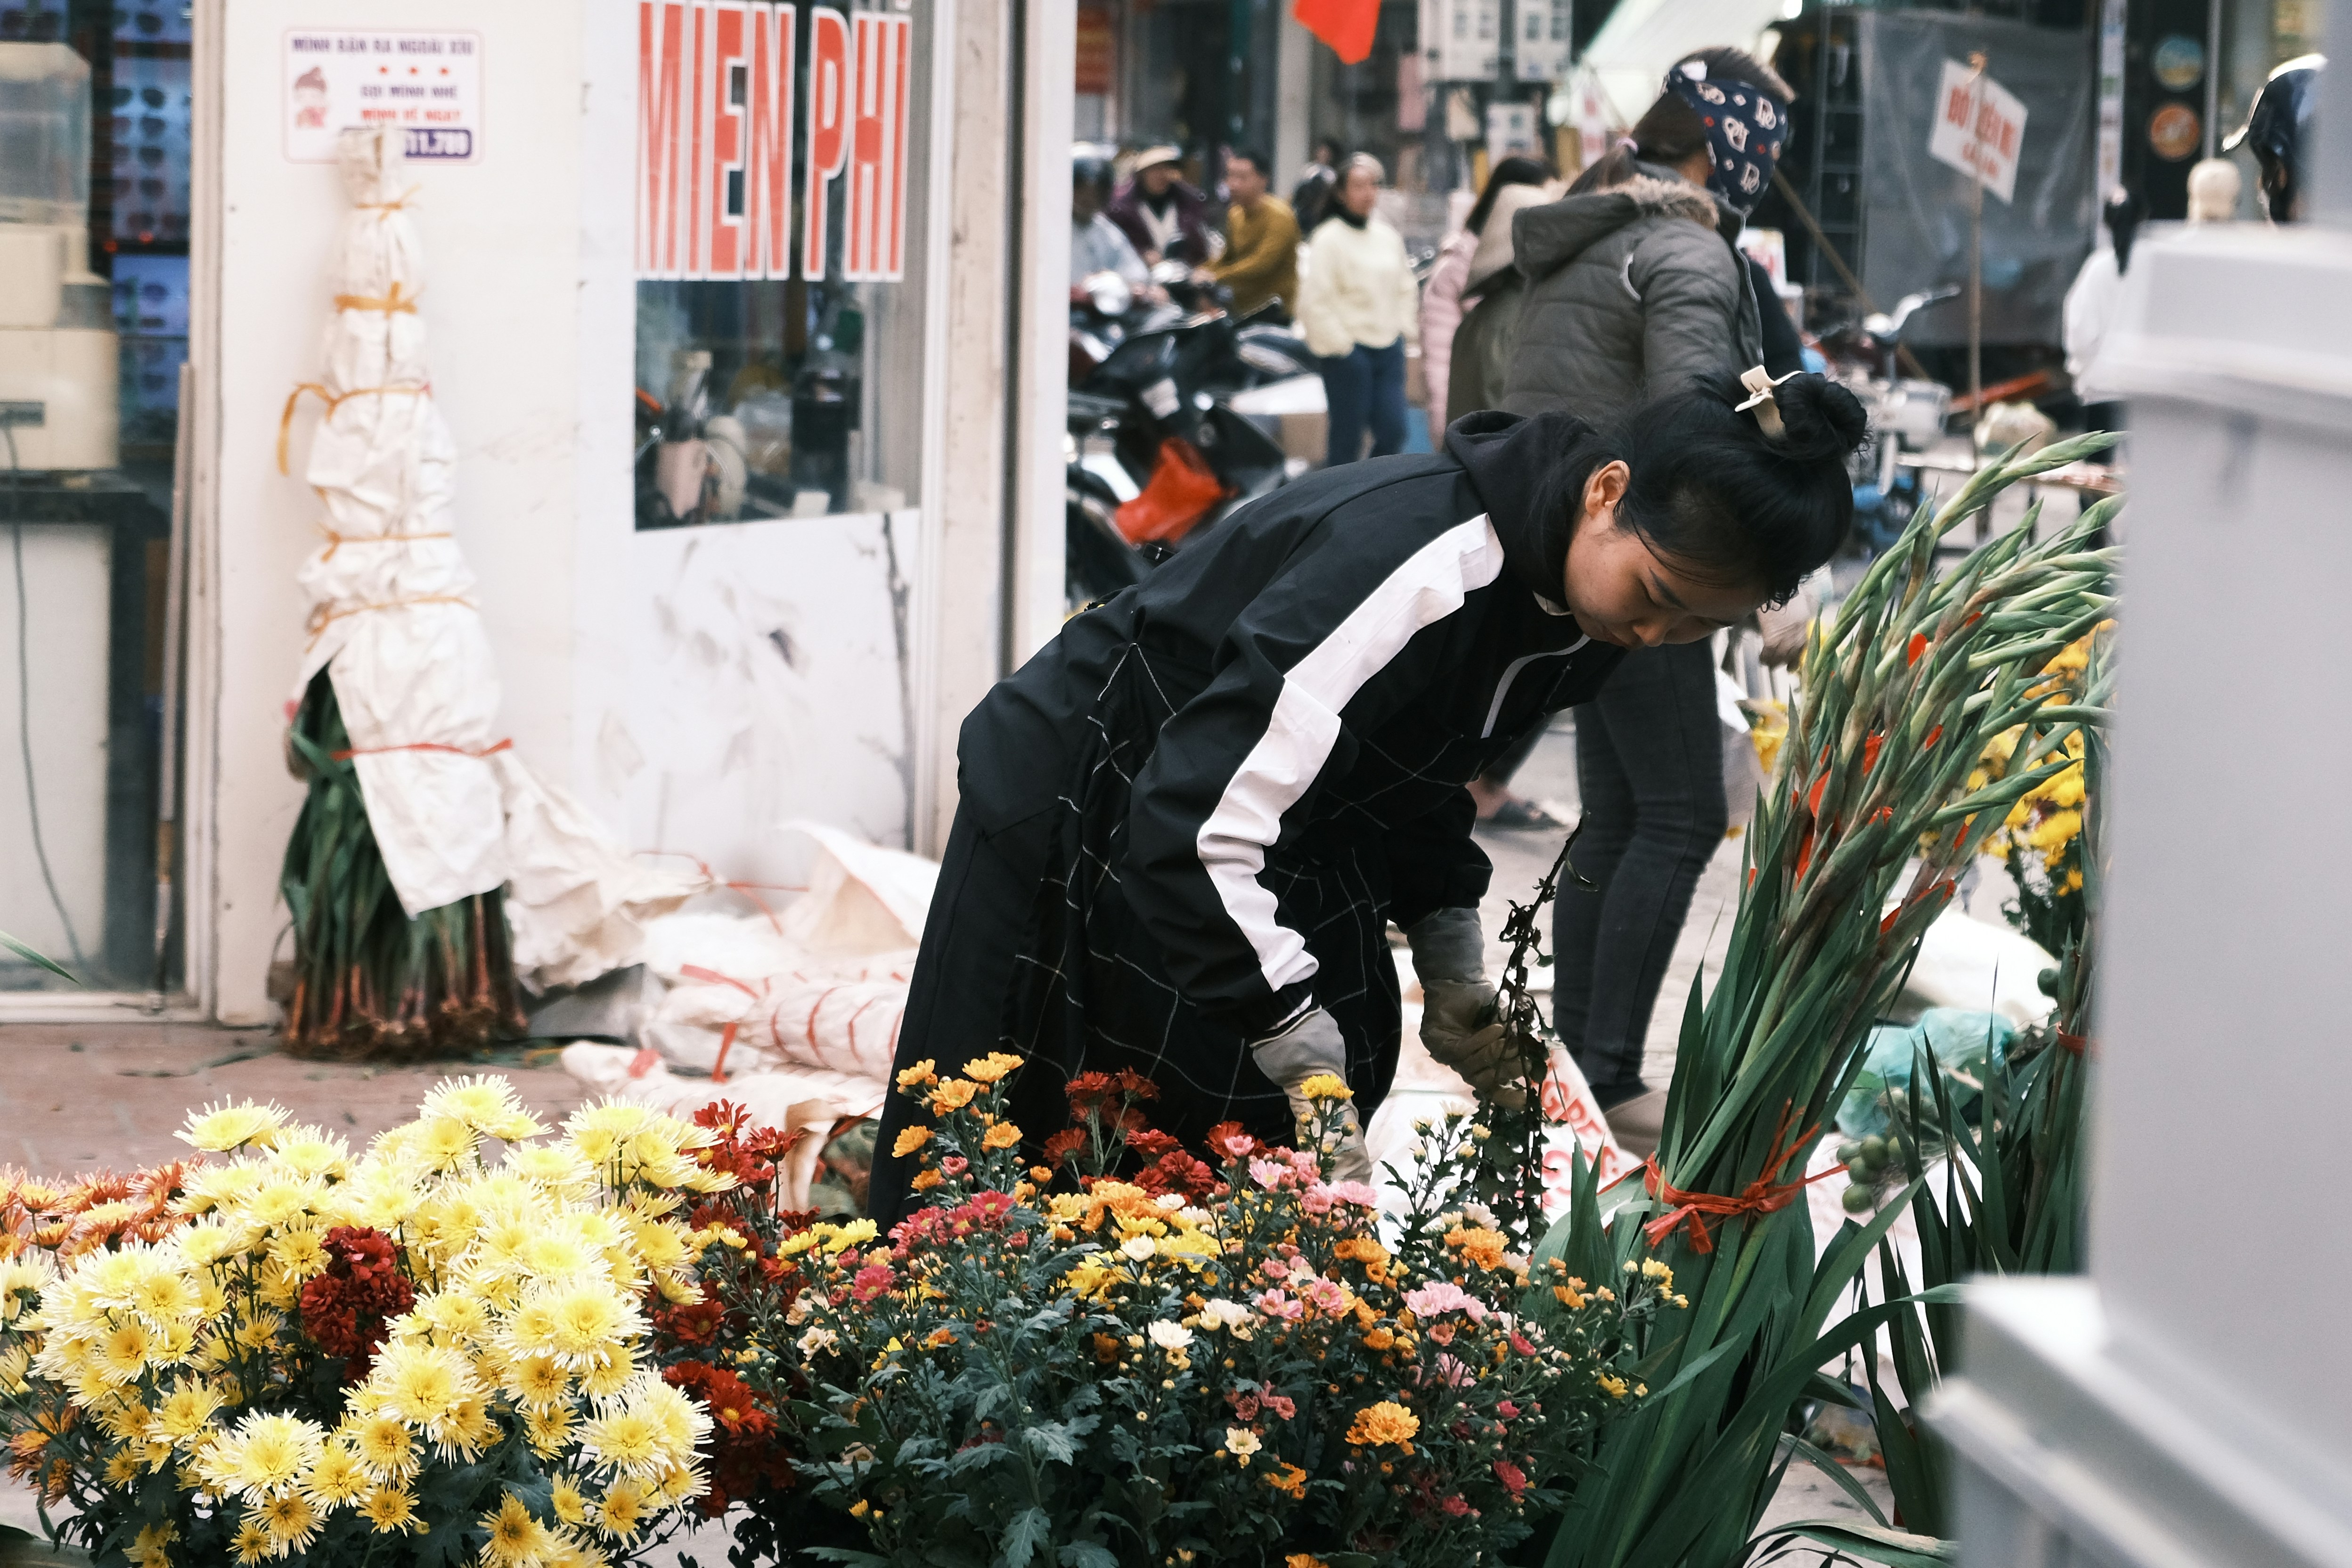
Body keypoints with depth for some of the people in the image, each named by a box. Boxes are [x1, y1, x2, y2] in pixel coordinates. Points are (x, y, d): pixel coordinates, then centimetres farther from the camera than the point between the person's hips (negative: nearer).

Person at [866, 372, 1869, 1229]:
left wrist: (1452, 960, -4)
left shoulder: (1579, 605, -9)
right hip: (1082, 823, -8)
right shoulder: (1422, 569, -37)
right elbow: (1199, 825, -40)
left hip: (1294, 853, 8)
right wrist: (1308, 1059, -38)